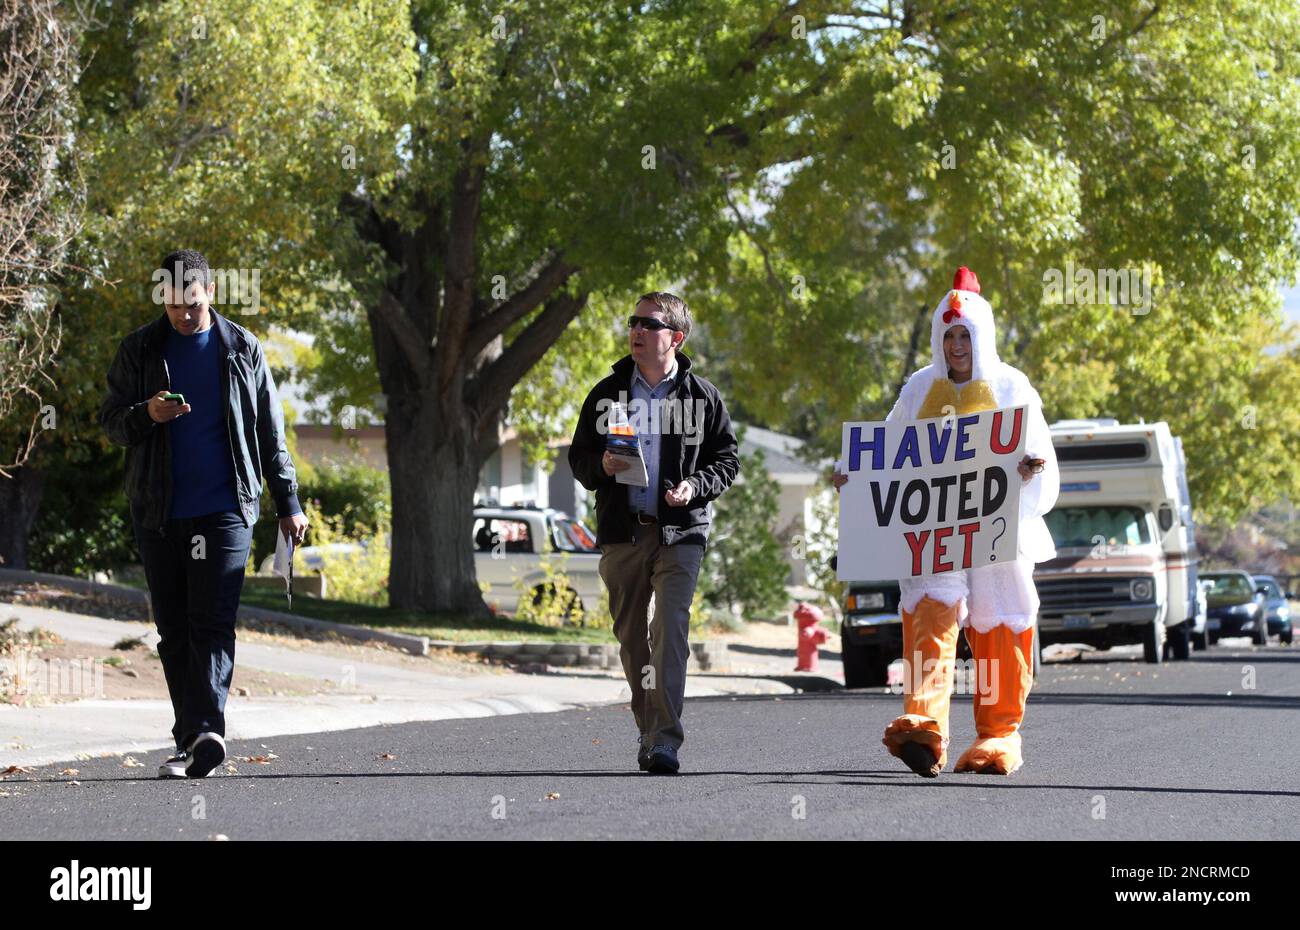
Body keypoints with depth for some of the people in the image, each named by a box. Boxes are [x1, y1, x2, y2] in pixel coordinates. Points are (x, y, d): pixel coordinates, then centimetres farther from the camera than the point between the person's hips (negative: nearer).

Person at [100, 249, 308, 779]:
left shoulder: (242, 350, 7)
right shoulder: (139, 351, 8)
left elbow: (270, 433, 12)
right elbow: (110, 421, 8)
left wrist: (288, 503, 8)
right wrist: (146, 415, -14)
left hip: (225, 510, -2)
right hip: (158, 512, 2)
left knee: (211, 624, -14)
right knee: (174, 631, 4)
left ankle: (205, 730, -26)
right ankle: (192, 742, 9)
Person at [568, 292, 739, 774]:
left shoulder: (701, 396, 4)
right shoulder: (607, 393, 10)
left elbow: (727, 459, 8)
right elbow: (578, 457, 14)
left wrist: (695, 487, -11)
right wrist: (601, 467, -9)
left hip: (680, 532, -3)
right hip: (622, 532, 3)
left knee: (671, 630, -15)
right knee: (632, 638, 7)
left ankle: (665, 742, -21)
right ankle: (648, 730, 21)